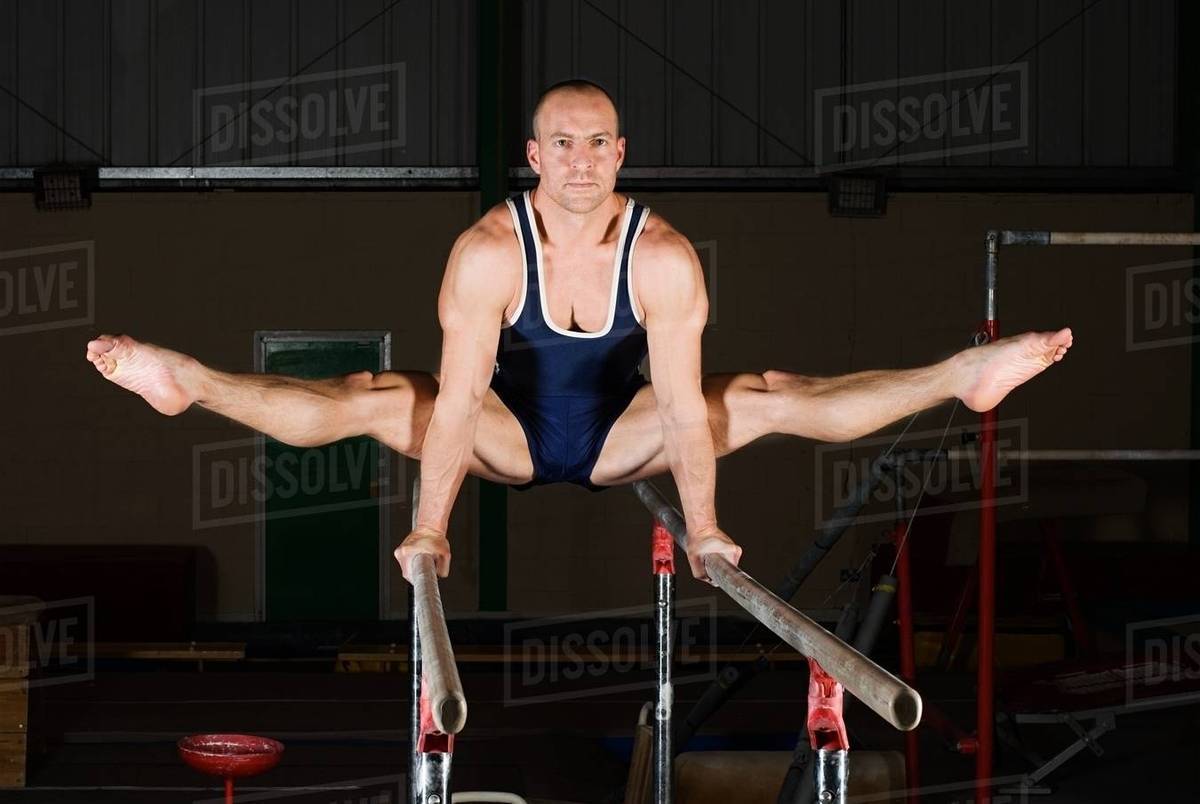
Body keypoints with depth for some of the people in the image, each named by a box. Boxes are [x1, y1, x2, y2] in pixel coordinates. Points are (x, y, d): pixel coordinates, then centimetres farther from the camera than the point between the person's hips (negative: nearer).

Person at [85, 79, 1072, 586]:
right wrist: (431, 529, -32)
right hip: (509, 434, -1)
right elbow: (458, 400, -30)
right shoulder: (488, 251, -27)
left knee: (768, 396, -14)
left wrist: (704, 525, -24)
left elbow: (683, 404, -24)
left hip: (622, 437, 1)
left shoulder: (665, 256, -24)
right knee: (380, 399, -24)